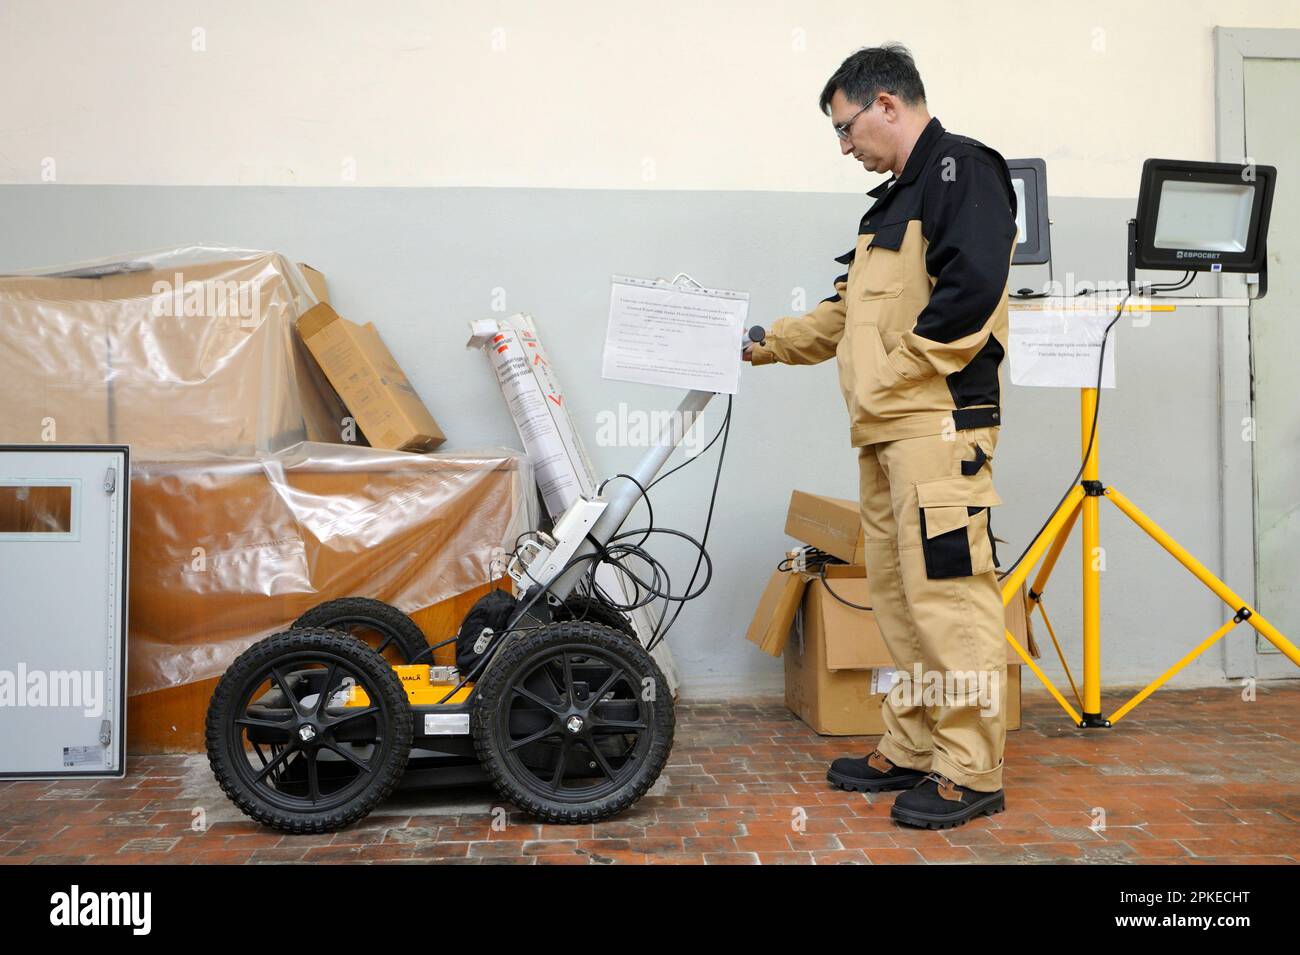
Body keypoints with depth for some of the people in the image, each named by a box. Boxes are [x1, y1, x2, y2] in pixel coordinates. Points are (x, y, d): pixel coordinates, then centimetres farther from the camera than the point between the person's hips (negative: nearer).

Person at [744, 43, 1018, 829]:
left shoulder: (961, 167, -4)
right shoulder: (898, 199, 24)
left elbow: (972, 286, -19)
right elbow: (849, 314, 28)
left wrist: (905, 369, -14)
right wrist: (766, 343, 24)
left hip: (938, 422, -10)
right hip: (888, 430, 10)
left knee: (946, 591, -7)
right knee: (899, 594, 11)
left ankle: (971, 771, 2)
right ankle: (911, 750, 21)